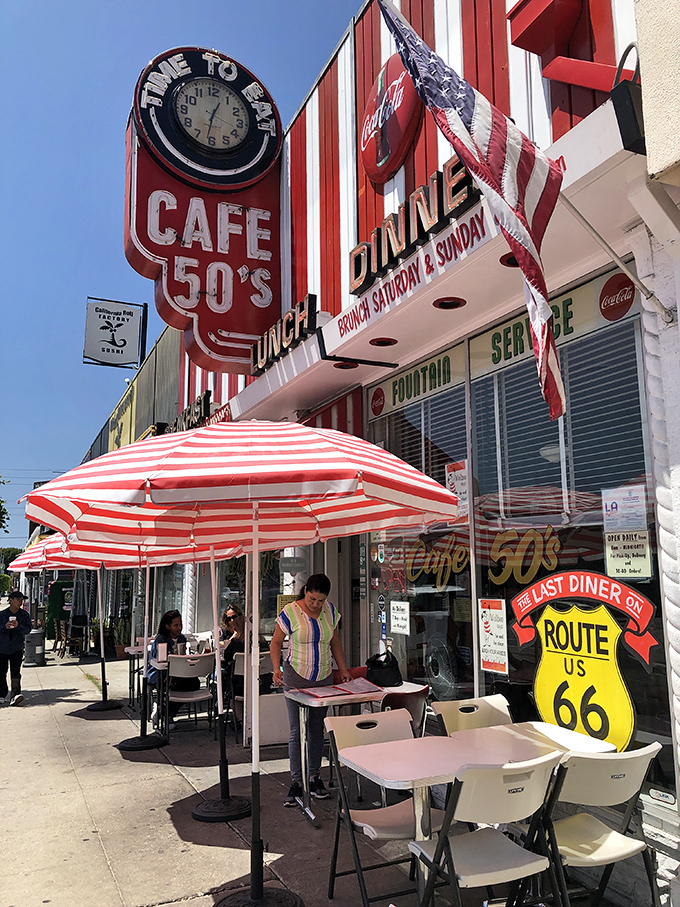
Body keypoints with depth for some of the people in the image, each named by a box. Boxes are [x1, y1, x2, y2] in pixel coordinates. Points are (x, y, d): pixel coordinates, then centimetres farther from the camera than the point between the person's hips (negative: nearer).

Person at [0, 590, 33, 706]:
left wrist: (18, 626, -24)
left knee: (15, 673, -11)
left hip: (17, 649, -1)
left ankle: (15, 696, -19)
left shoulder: (25, 615, 1)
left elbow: (28, 630, -6)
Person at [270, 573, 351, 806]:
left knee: (317, 728, 11)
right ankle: (296, 782, 9)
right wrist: (277, 669, -18)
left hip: (323, 678, 4)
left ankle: (314, 777, 24)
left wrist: (343, 669, 6)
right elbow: (276, 642, -4)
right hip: (296, 677, -4)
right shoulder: (290, 613, -13)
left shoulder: (330, 611, 0)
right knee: (297, 731, -2)